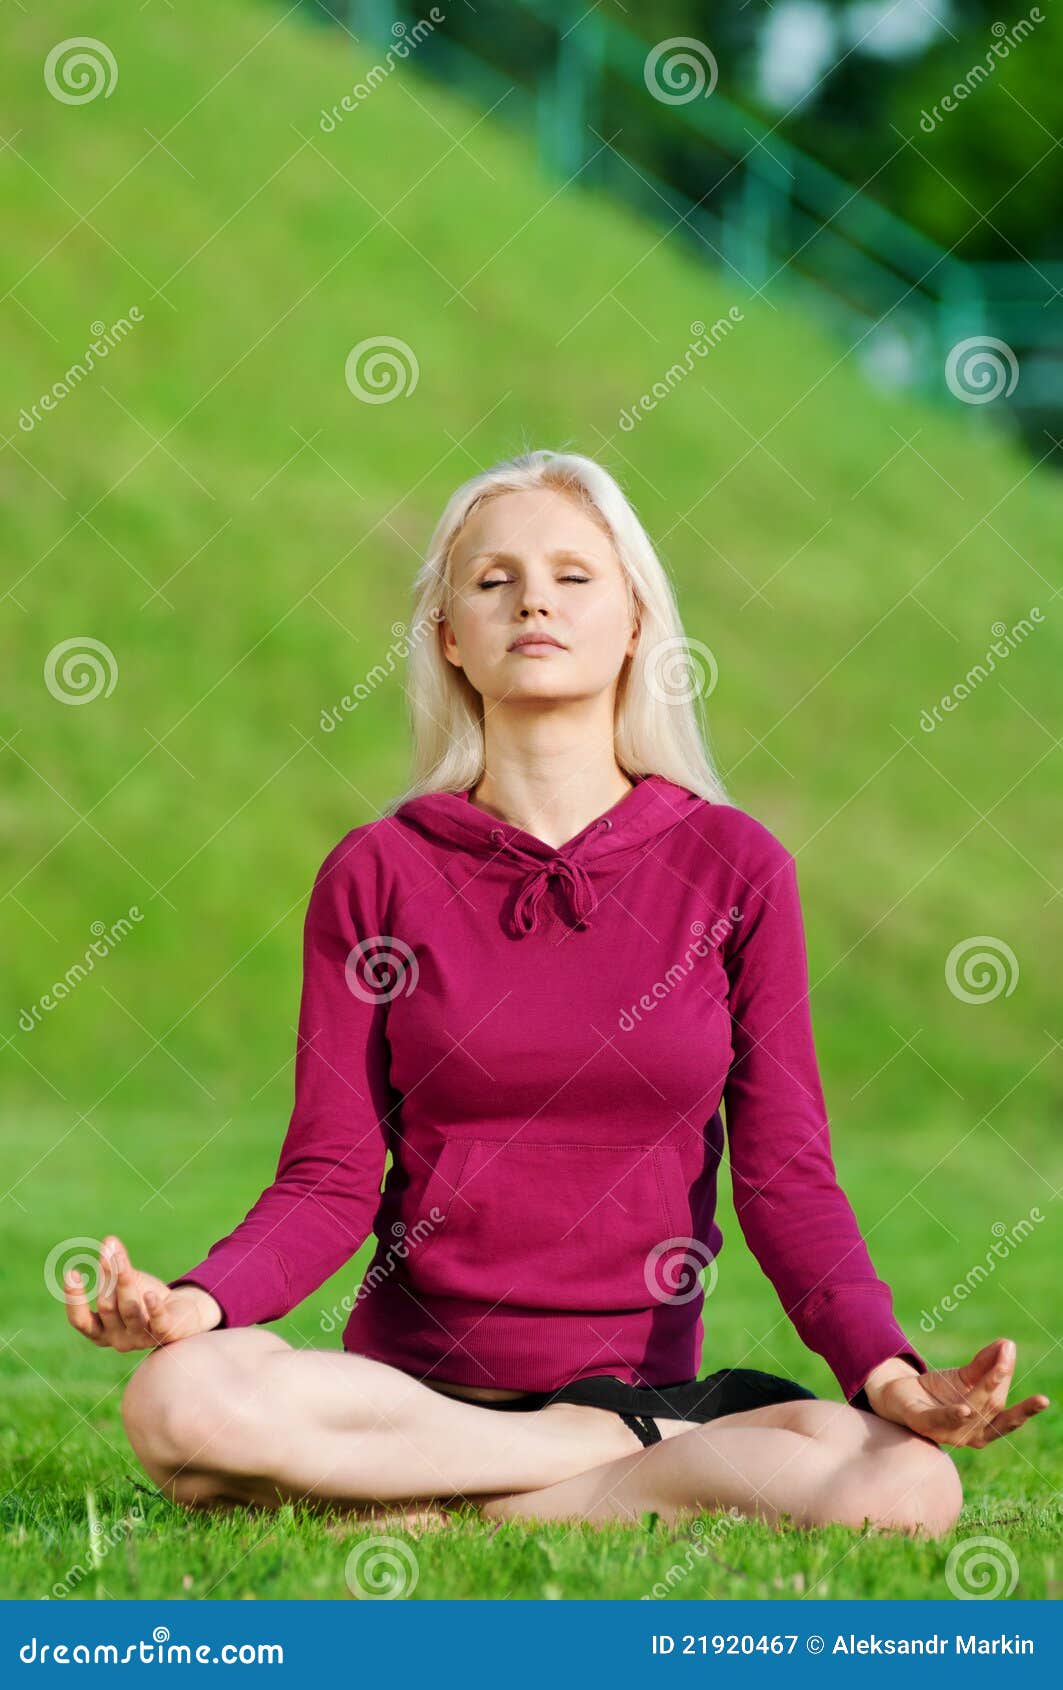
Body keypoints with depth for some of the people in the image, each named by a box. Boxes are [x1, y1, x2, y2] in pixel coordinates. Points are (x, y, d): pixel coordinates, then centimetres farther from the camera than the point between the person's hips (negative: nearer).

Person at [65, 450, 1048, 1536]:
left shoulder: (733, 866, 5)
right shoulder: (377, 876, 5)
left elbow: (786, 1173, 2)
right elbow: (330, 1181, 1)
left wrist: (885, 1367, -17)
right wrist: (198, 1300, -21)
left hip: (649, 1380, 0)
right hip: (411, 1380, 0)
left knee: (907, 1482, -31)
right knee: (182, 1399, -34)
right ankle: (641, 1460, -16)